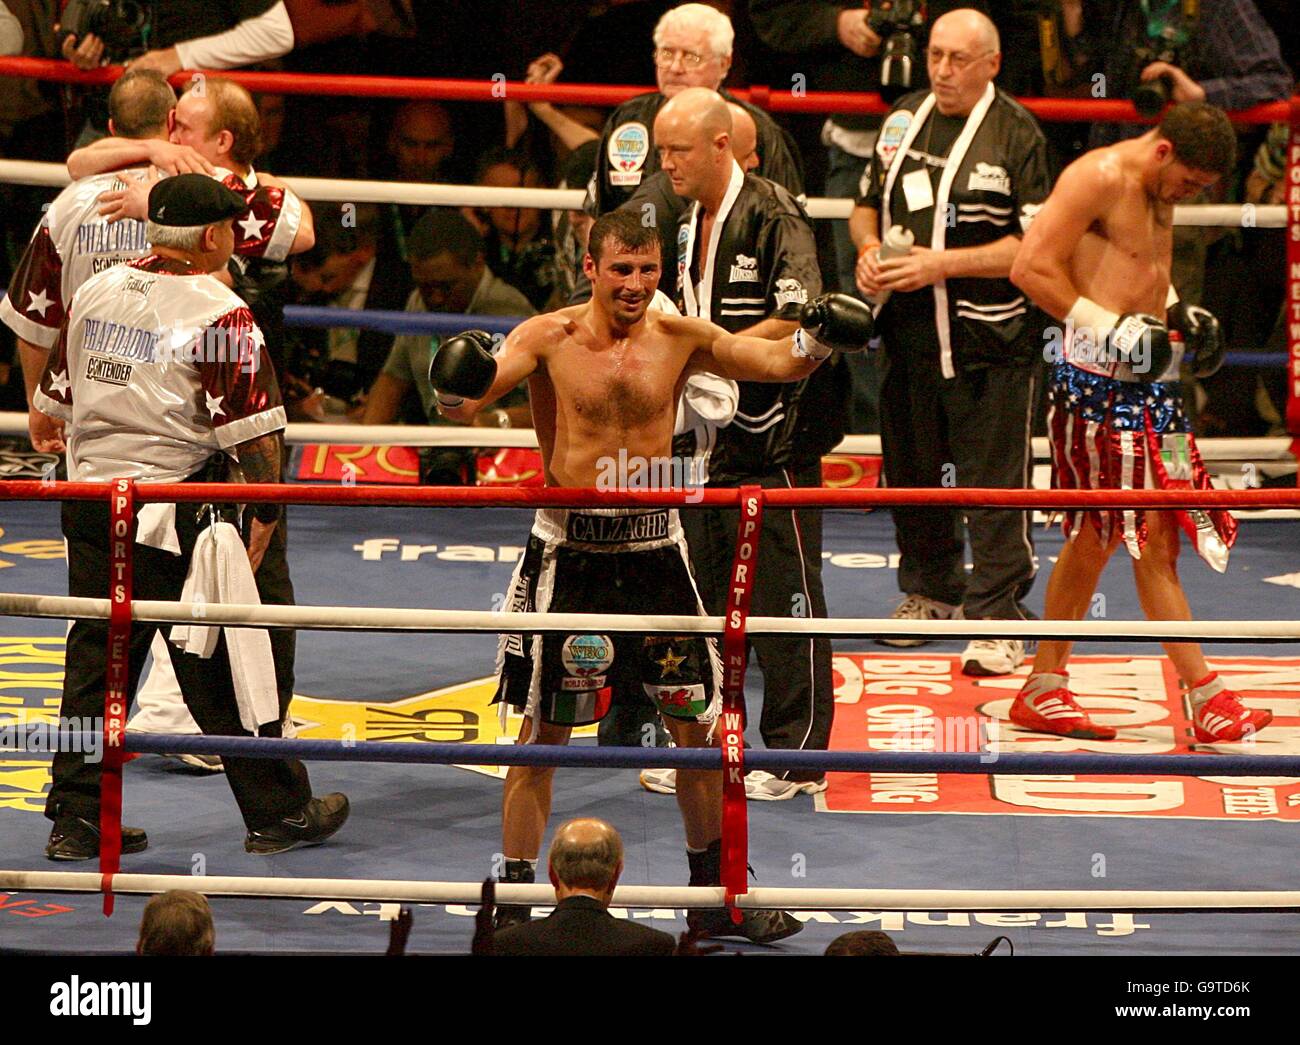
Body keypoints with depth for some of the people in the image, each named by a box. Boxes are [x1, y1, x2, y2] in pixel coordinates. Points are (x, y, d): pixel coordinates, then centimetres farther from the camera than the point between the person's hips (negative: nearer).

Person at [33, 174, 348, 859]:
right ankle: (279, 814, 13)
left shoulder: (94, 292, 8)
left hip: (91, 496, 6)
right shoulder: (220, 312, -11)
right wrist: (266, 512, -6)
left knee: (95, 659, 12)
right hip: (177, 510, -6)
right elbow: (252, 427, -16)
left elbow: (55, 400, 16)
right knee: (223, 672, 3)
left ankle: (77, 818, 13)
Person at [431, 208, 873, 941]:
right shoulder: (551, 339, -7)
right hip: (569, 550, -3)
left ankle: (716, 895, 24)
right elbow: (465, 400, -16)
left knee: (699, 722, 8)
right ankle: (514, 902, 13)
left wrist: (818, 340, -24)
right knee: (543, 733, 3)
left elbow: (778, 363, -3)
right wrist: (457, 388, -40)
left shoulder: (681, 339, 1)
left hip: (654, 545, 3)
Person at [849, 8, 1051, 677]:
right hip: (908, 332, 6)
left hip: (990, 342, -6)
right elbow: (868, 204, 22)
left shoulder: (1017, 135, -9)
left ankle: (997, 615, -1)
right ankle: (929, 591, 32)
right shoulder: (902, 121, 9)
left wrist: (943, 263, -18)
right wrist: (869, 250, -1)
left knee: (992, 480, -6)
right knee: (911, 469, 15)